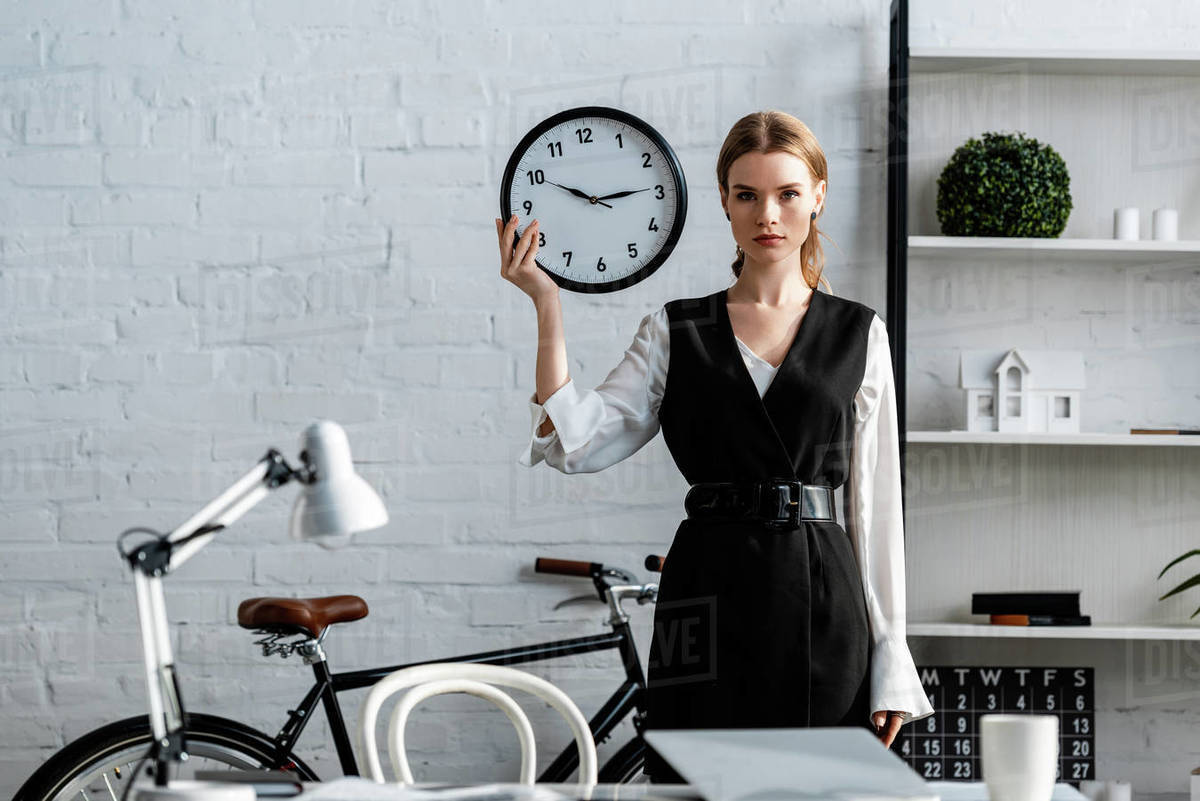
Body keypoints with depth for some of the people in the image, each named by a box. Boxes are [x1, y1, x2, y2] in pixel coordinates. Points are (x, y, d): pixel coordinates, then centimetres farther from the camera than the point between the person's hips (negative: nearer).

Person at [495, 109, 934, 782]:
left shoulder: (859, 332, 8)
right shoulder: (676, 331, 8)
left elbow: (875, 499, 8)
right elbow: (577, 443, -4)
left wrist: (890, 656, 3)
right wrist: (547, 305, -9)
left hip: (824, 600, 0)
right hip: (711, 595, 0)